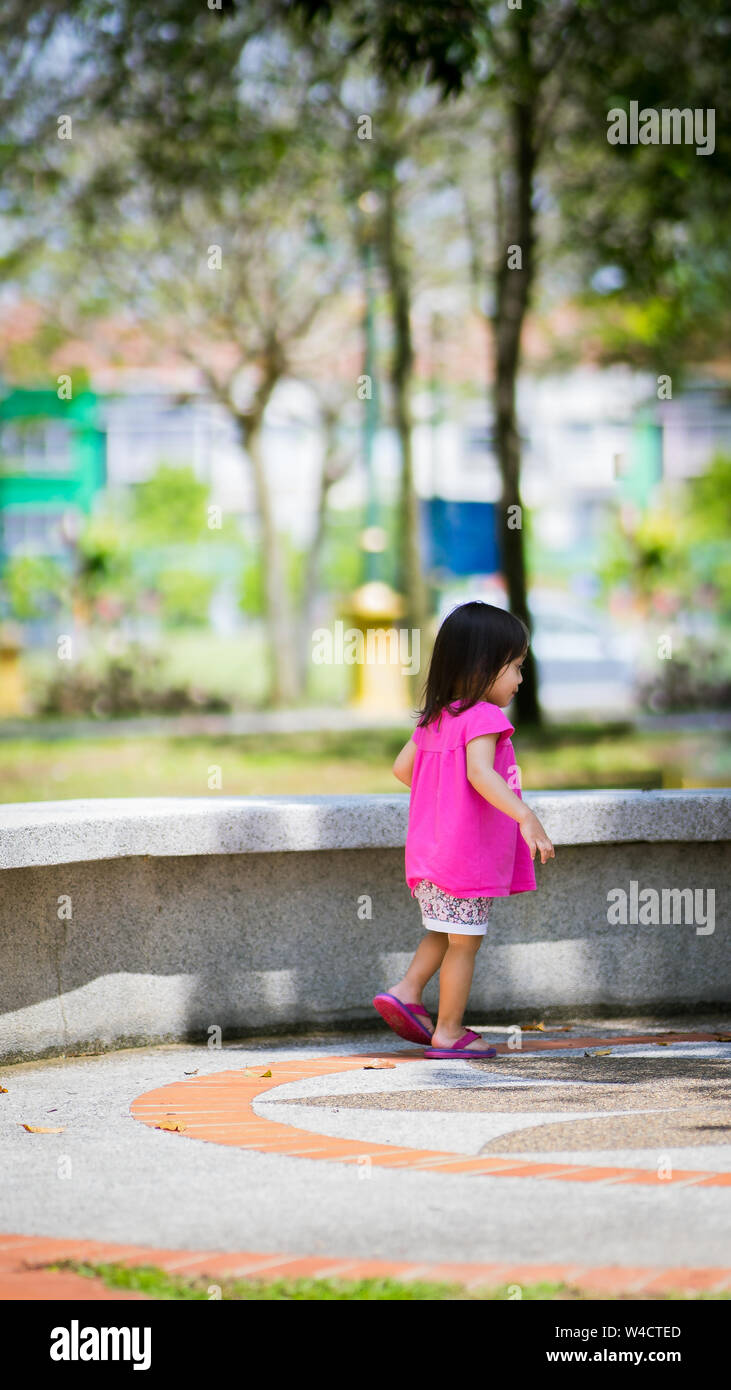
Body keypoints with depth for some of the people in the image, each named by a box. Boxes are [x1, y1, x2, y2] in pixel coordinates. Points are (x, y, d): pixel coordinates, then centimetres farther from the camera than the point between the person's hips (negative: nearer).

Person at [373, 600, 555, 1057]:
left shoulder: (435, 719, 9)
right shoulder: (483, 718, -17)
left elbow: (402, 767, 15)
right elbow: (480, 772, -32)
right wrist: (525, 816, -39)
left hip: (430, 847, 8)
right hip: (469, 857, -8)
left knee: (444, 933, 25)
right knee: (464, 943, 3)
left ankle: (407, 991, 11)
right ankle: (450, 1033, 9)